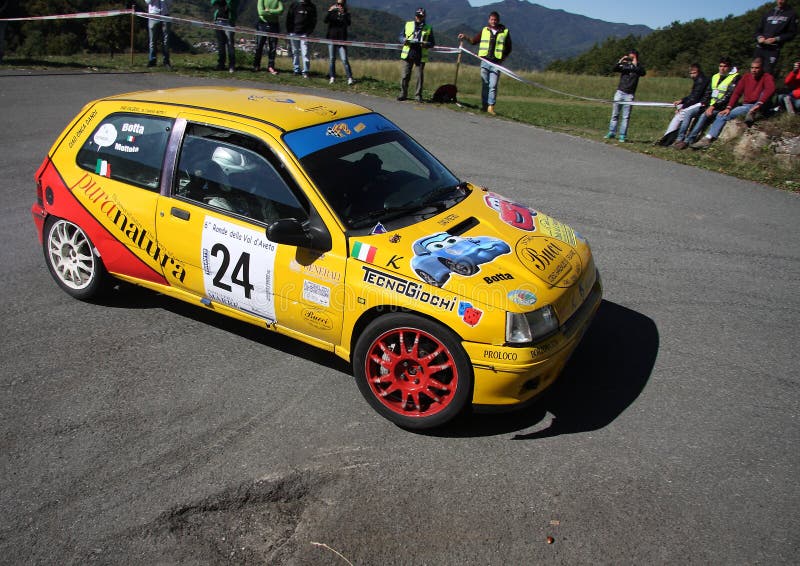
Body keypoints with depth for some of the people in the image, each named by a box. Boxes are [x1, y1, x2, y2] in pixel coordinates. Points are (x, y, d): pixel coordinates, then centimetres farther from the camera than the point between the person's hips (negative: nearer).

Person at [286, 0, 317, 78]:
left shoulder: (312, 7, 4)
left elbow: (313, 21, 3)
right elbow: (289, 18, 6)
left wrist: (308, 32, -7)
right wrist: (289, 30, -2)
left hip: (304, 33, -2)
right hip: (294, 32, 2)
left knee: (305, 52, -10)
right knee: (295, 52, 6)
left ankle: (305, 71, -9)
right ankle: (296, 70, 14)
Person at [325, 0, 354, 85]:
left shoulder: (346, 13, 6)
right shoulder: (332, 12, 8)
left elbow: (348, 23, -12)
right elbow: (325, 20, -7)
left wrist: (343, 14, -21)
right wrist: (329, 11, -19)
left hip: (342, 39, -2)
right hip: (331, 38, 2)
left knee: (344, 60, -9)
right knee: (331, 59, 3)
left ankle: (350, 78, -9)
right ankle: (332, 77, 9)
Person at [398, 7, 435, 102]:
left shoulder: (428, 29, 9)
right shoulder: (408, 25, 12)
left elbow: (432, 43, 9)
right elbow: (401, 37, 15)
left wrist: (426, 44, -14)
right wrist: (404, 40, -9)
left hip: (421, 56, 0)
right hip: (408, 55, 1)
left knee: (420, 76, 0)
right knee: (405, 75, -1)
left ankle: (418, 95, 9)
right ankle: (403, 93, 10)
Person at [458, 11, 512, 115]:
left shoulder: (505, 32, 6)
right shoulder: (484, 30, 11)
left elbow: (508, 48, 11)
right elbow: (474, 41, 14)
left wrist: (503, 58, -1)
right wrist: (465, 37, -3)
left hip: (496, 63, -2)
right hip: (485, 61, 2)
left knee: (493, 86, -7)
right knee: (484, 85, 4)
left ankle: (491, 107, -6)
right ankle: (484, 105, 9)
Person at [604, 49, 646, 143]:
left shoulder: (638, 67, 4)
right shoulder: (624, 65, 8)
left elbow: (643, 73, -15)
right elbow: (614, 69, -4)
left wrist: (635, 64, -20)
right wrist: (620, 61, -18)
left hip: (629, 95, -2)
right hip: (620, 92, 2)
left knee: (626, 116, -3)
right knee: (615, 114, 5)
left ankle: (622, 136, -3)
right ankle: (611, 133, 12)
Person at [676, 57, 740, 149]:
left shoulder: (735, 78, -4)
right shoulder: (715, 76, 18)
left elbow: (728, 96, -13)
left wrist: (713, 107, -20)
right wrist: (703, 103, 0)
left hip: (721, 107, -7)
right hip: (710, 106, 7)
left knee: (704, 116, -34)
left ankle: (688, 141, -38)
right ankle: (680, 138, -22)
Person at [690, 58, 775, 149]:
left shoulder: (766, 77, -4)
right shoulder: (746, 77, 10)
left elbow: (770, 89, -24)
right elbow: (736, 93, 3)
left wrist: (759, 104, -39)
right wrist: (728, 108, -12)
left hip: (758, 107, -4)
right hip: (745, 106, 4)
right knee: (722, 115, -13)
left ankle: (752, 113, -40)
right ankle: (708, 139, -24)